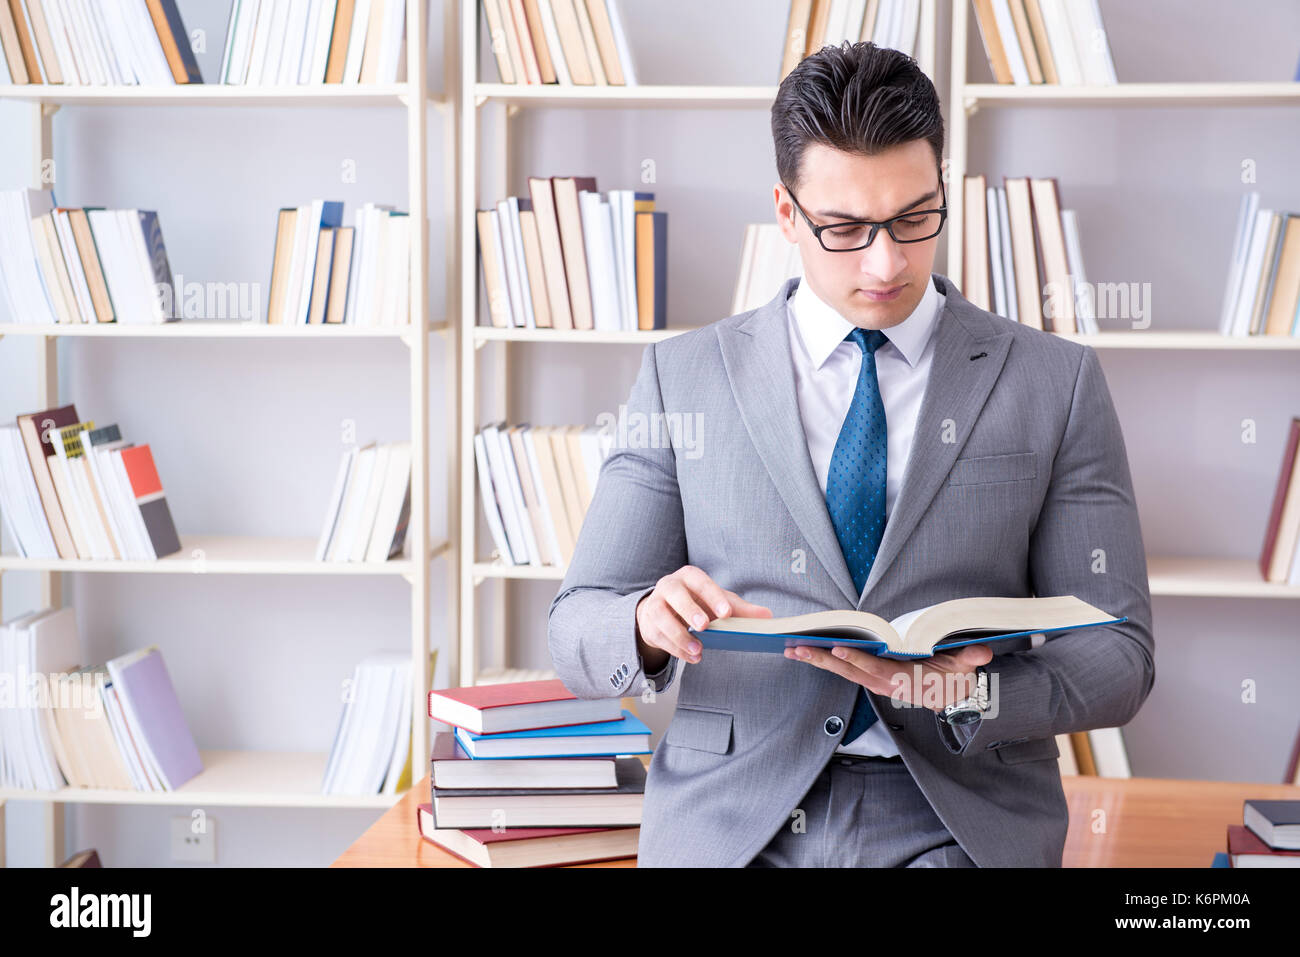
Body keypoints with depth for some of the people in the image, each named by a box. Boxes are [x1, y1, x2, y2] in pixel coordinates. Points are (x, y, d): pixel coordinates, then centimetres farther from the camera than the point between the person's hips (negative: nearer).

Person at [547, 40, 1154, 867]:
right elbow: (576, 635, 9)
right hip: (730, 823, 1)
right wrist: (650, 625, -16)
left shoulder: (1056, 385, 9)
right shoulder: (684, 378, 10)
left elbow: (1119, 658, 6)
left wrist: (967, 691, -15)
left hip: (960, 827, -1)